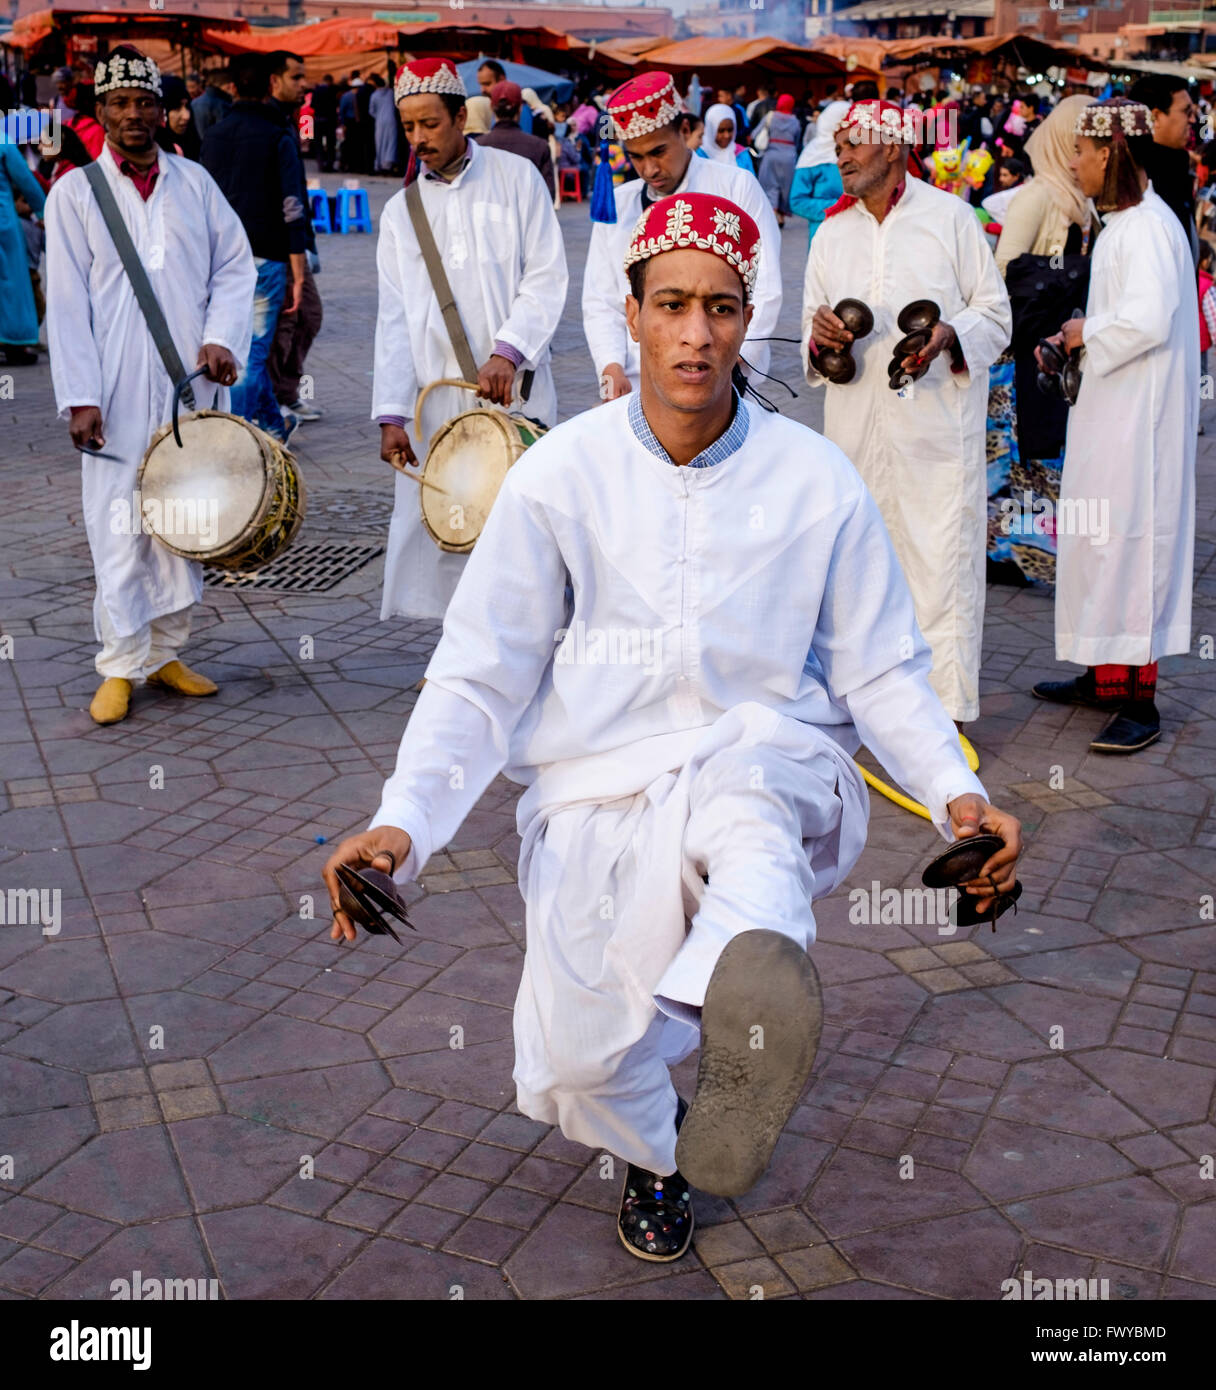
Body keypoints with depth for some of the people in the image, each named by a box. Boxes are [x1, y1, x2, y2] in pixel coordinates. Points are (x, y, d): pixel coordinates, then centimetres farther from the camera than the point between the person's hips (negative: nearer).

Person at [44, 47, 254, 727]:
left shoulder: (195, 182, 10)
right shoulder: (74, 192, 3)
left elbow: (236, 265, 9)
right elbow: (67, 301, -2)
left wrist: (221, 337, -8)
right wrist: (80, 396, -10)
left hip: (194, 386, 3)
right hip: (120, 393, -3)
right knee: (120, 525, -3)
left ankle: (166, 651, 20)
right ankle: (122, 666, 7)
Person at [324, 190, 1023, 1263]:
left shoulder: (816, 480, 1)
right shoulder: (560, 475, -2)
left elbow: (882, 669, 7)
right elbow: (480, 677, 0)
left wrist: (956, 790, -11)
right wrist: (405, 820, -16)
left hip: (767, 756, -1)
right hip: (598, 783, 2)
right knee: (576, 1071, -7)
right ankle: (658, 1144, 25)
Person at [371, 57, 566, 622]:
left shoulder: (516, 177, 5)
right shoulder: (401, 210, 11)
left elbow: (546, 278, -2)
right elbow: (394, 318, 6)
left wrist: (508, 350, -16)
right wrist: (391, 415, -4)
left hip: (515, 391, -2)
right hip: (435, 400, 2)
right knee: (427, 524, -3)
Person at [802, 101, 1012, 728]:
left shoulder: (950, 216, 3)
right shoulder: (832, 232, 14)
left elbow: (995, 312, 4)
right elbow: (811, 317, 18)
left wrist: (949, 334, -17)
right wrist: (820, 331, -6)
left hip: (938, 418, -4)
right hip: (857, 423, 4)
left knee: (941, 558, -5)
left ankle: (946, 709, 2)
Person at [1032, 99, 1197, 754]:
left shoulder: (1147, 227, -18)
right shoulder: (1121, 223, 14)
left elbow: (1148, 321, -29)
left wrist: (1086, 332, -13)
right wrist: (1070, 341, 7)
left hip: (1139, 416, -10)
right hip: (1109, 407, 10)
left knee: (1130, 537, -8)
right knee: (1098, 536, 15)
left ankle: (1139, 701, -3)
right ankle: (1103, 675, 26)